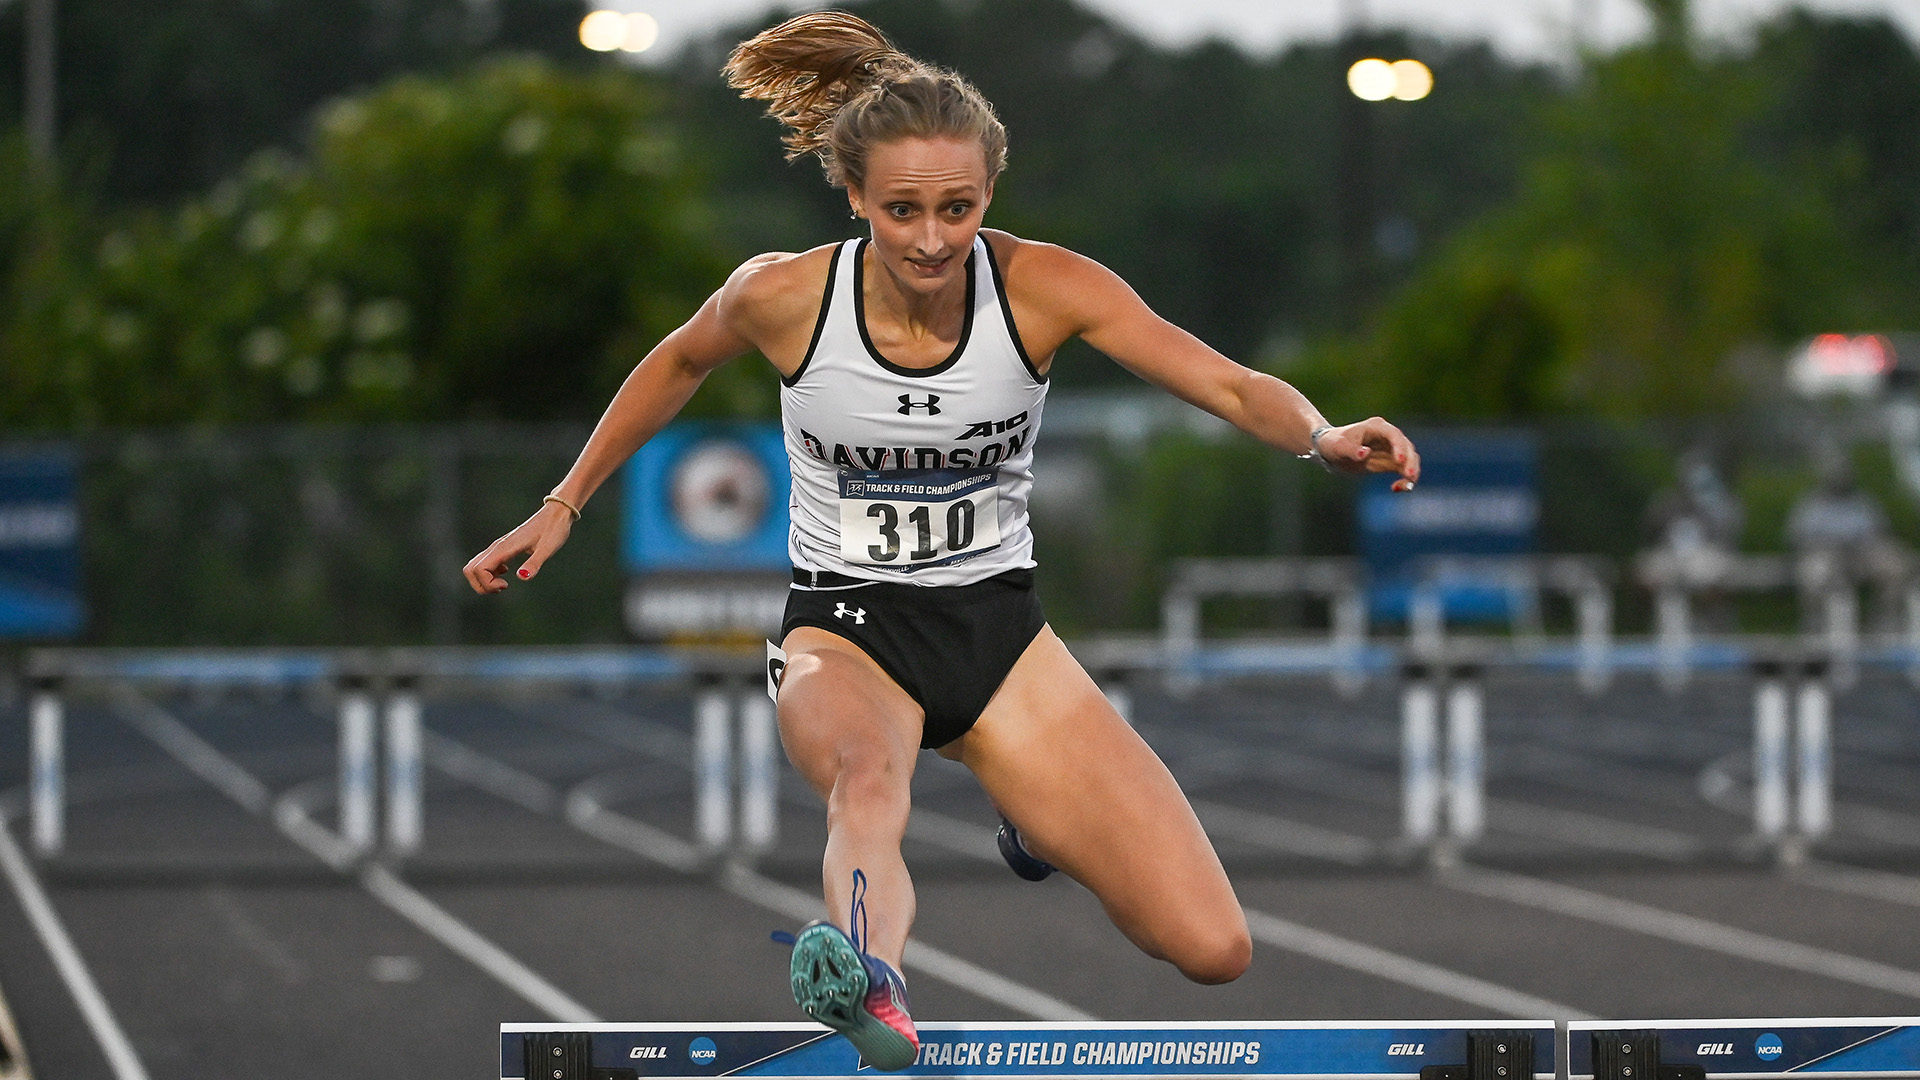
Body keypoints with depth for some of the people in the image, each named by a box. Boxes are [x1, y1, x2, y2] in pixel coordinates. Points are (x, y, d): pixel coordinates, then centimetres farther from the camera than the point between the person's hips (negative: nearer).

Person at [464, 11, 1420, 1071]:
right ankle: (867, 974, -73)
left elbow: (1235, 387, -20)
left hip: (998, 626, 2)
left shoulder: (1044, 287, -15)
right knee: (868, 770, -42)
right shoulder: (782, 296, -14)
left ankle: (1044, 817, 26)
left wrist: (1324, 437, -41)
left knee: (1212, 947, -7)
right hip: (846, 628, -2)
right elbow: (680, 362, 9)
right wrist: (563, 505, 13)